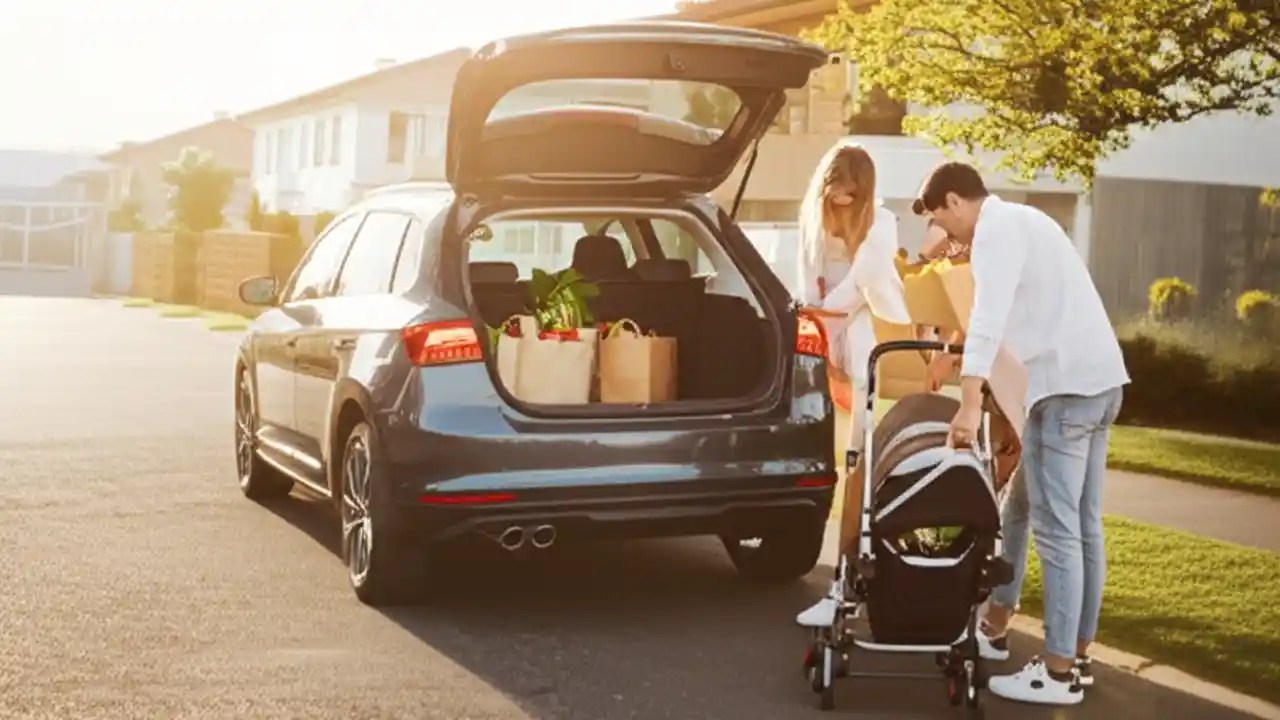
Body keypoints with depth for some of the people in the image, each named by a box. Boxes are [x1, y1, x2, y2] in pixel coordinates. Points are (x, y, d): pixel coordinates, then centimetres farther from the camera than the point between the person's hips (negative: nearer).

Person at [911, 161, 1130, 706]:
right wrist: (962, 355, 35)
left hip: (1067, 384, -10)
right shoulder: (1021, 221, 22)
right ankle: (1077, 653, 20)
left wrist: (970, 406, -29)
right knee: (1083, 526, 13)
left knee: (1056, 529, -8)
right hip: (1101, 376, 10)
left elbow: (988, 320, -22)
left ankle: (1058, 673, -5)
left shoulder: (997, 230, -9)